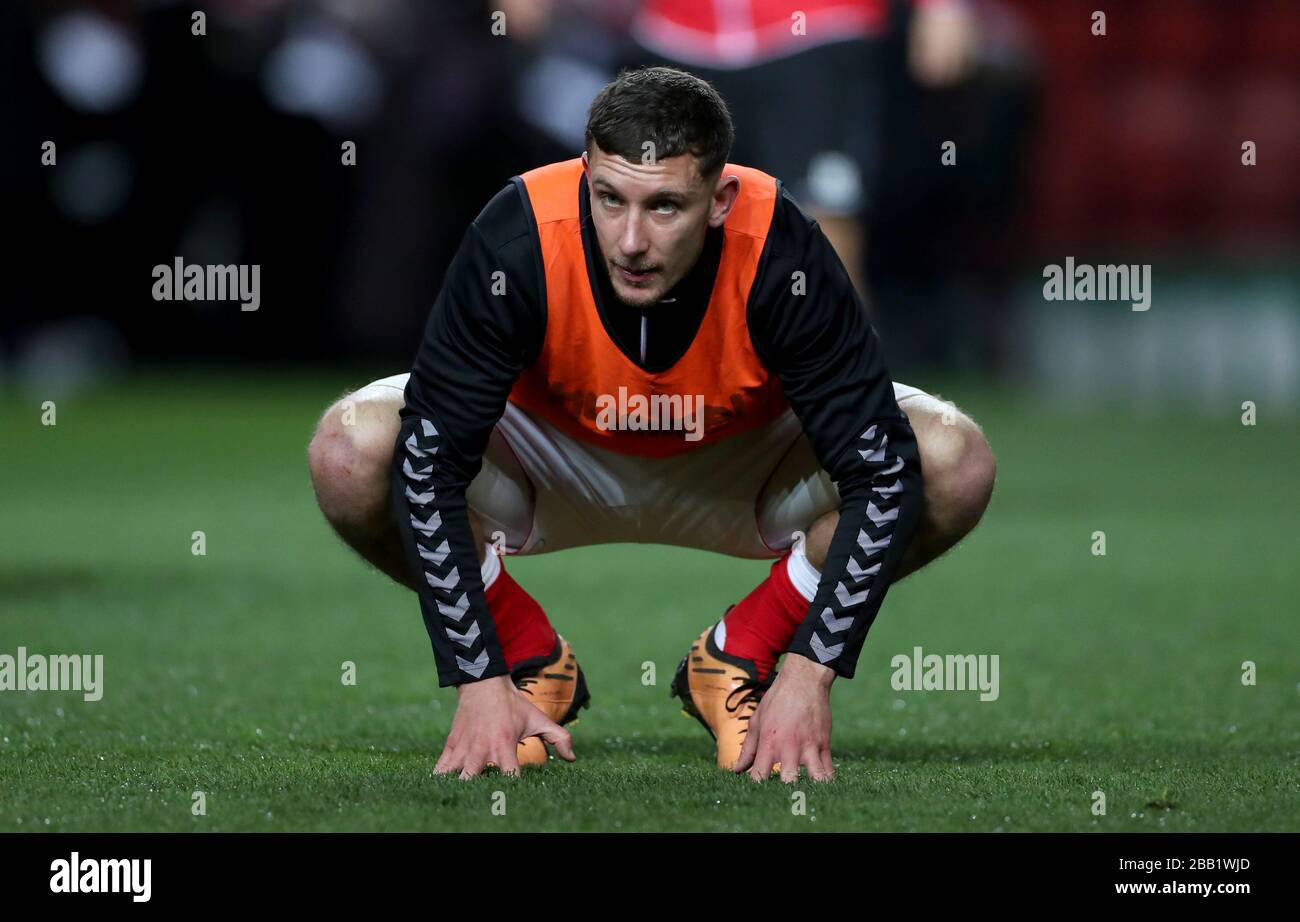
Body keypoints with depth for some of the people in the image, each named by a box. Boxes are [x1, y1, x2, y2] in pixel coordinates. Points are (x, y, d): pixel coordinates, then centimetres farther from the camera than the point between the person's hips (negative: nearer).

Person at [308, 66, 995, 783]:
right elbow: (428, 466, -29)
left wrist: (808, 676, -34)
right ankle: (530, 658, -3)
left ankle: (739, 654, -3)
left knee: (954, 464, -26)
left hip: (743, 465, 0)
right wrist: (480, 684, -33)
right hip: (553, 466, 0)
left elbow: (882, 474, -28)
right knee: (351, 450, -30)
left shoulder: (782, 255, -34)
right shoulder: (515, 245, -35)